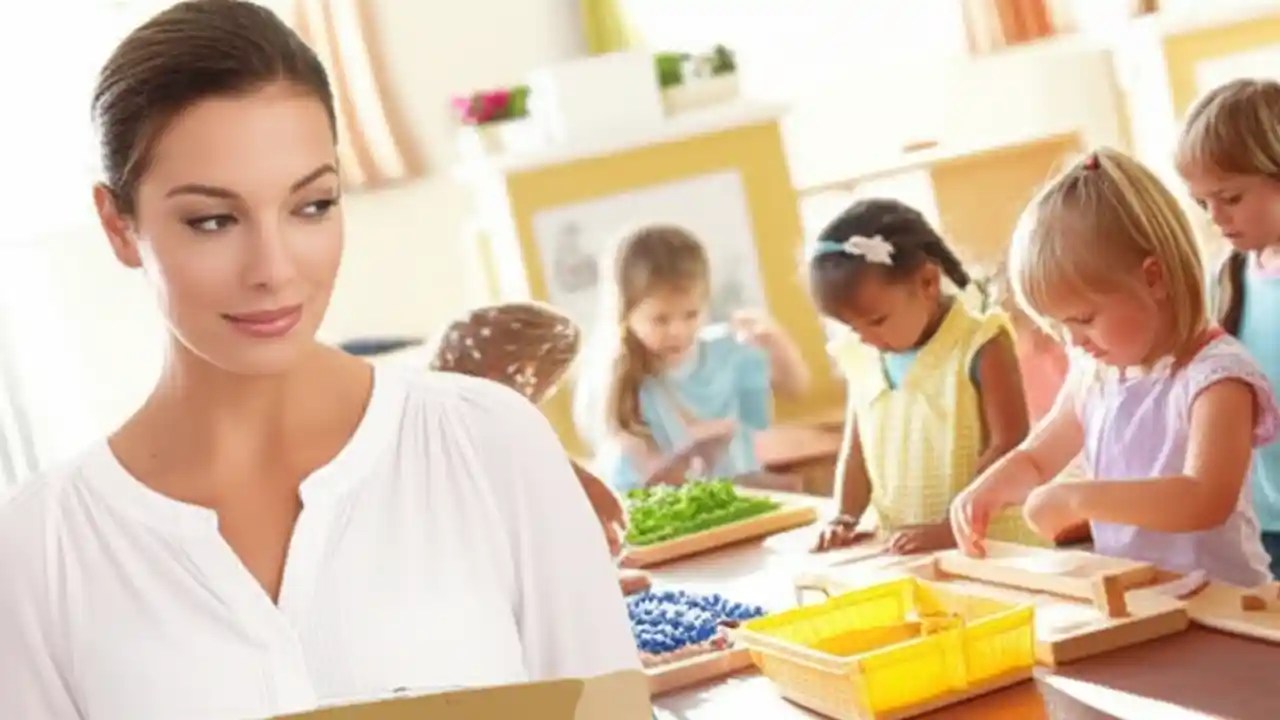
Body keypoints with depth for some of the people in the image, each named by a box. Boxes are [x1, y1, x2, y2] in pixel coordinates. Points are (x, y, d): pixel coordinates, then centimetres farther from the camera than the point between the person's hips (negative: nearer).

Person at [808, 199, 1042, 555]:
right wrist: (845, 517, 4)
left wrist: (952, 527, -15)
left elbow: (1010, 448, -11)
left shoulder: (978, 346, -7)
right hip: (901, 550, 3)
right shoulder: (860, 359, 9)